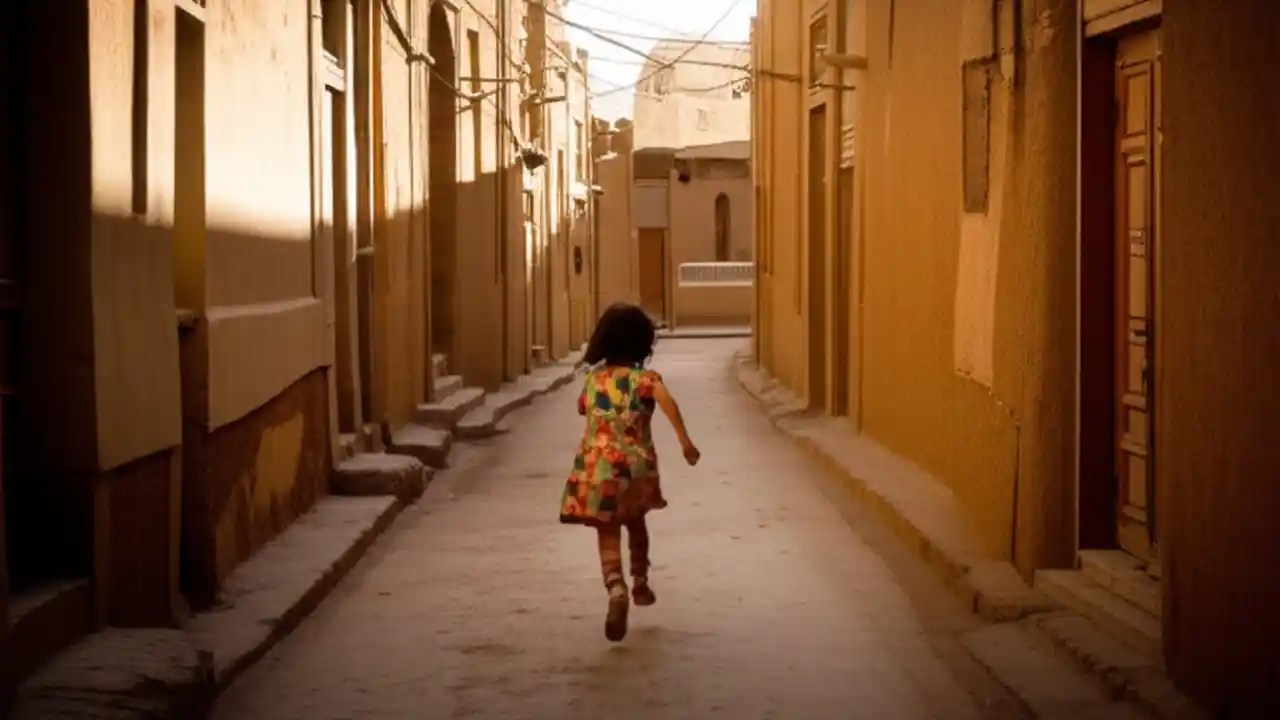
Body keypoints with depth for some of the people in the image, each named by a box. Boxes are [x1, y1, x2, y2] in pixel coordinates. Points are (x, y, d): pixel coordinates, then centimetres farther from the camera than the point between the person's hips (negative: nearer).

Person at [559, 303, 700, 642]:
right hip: (636, 466, 0)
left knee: (607, 534, -2)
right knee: (636, 523, 26)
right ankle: (640, 584, 41)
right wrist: (685, 441, -28)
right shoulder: (644, 378, -5)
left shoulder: (594, 377, 6)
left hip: (597, 466, 0)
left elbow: (583, 408, 26)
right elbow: (667, 403, -27)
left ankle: (616, 590, -28)